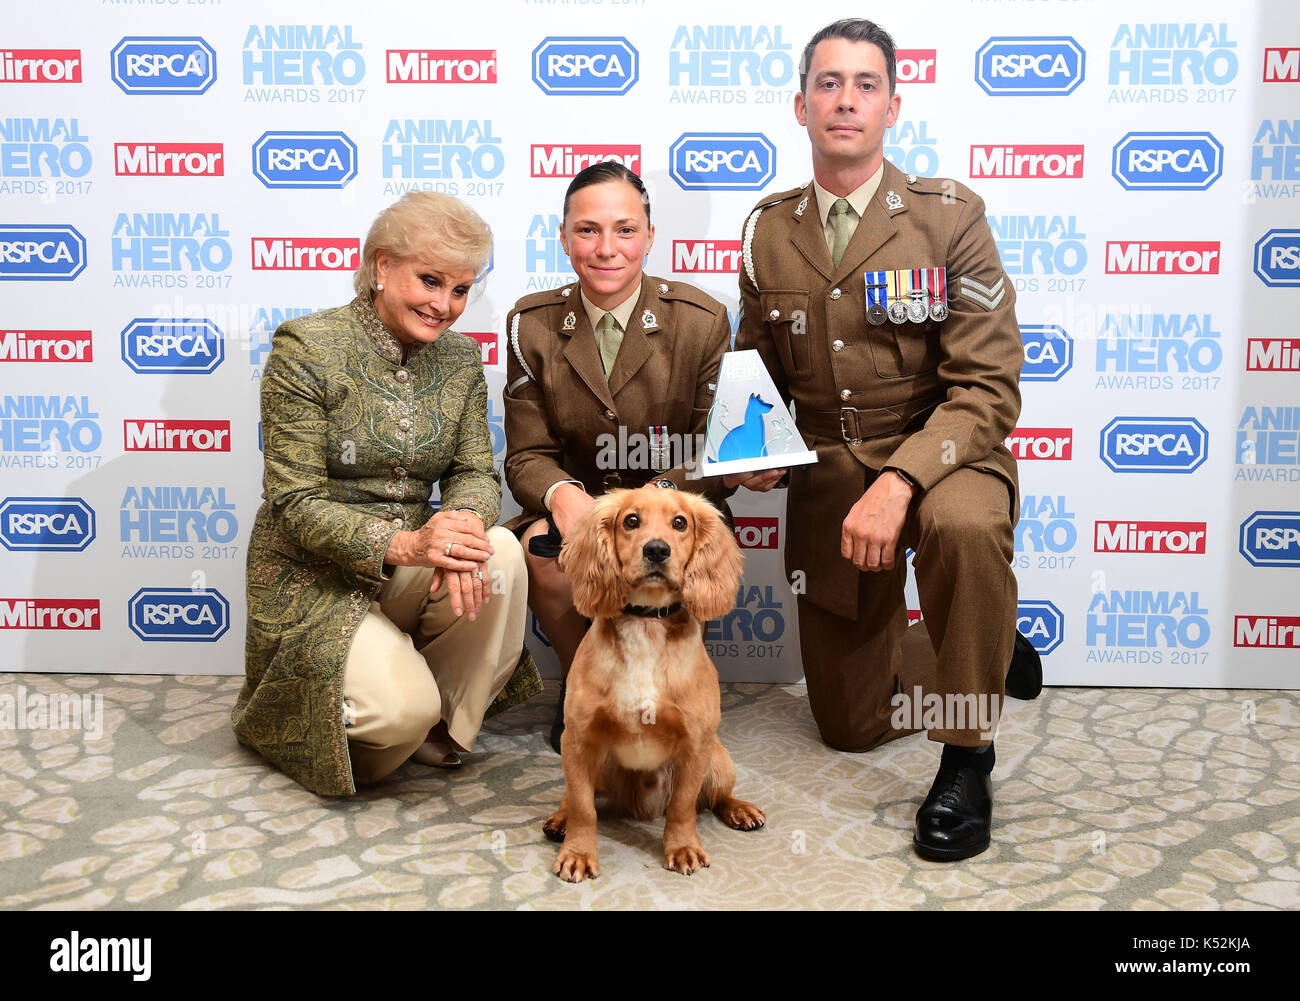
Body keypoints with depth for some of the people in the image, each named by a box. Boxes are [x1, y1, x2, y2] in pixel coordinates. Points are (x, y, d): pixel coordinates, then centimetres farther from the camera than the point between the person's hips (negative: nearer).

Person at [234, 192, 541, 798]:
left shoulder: (460, 357, 4)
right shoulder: (305, 348, -13)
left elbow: (475, 471, 1)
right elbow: (296, 503, -16)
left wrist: (463, 522, -26)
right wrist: (403, 544, -33)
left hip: (408, 568, 5)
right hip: (314, 573, -5)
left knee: (500, 556, -27)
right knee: (404, 706, -27)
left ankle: (442, 727, -3)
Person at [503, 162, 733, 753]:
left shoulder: (702, 321, -6)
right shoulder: (532, 324, 0)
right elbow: (527, 453, -1)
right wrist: (562, 494, -26)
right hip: (571, 506, 2)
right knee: (539, 549, -32)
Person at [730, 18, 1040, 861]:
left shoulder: (949, 216, -9)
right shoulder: (769, 232, 2)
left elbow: (988, 388, -15)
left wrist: (900, 481, -30)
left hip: (938, 452, -3)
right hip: (826, 472, 4)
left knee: (964, 525, -42)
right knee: (850, 724, 9)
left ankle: (968, 760, -18)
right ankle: (990, 650, 39)